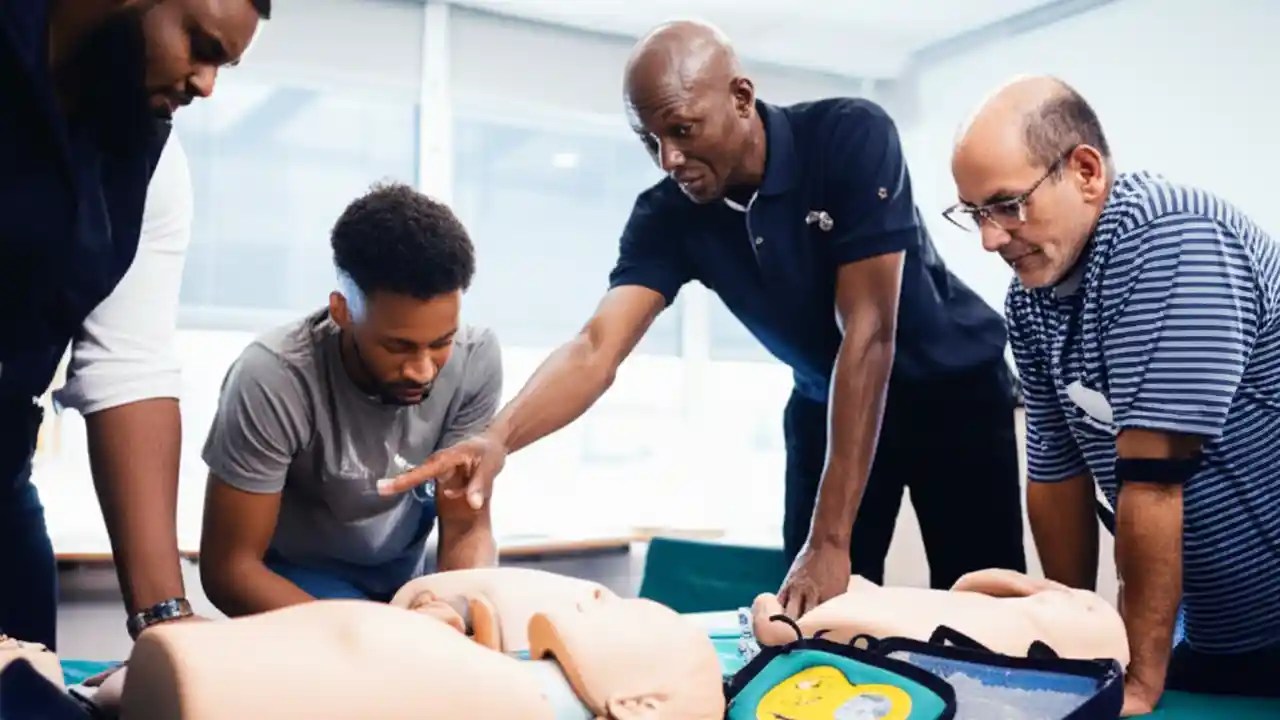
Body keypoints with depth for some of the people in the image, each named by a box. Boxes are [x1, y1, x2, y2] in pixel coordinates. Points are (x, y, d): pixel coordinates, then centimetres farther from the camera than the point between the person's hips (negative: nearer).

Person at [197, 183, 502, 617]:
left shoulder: (476, 360, -22)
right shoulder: (273, 379, -31)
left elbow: (467, 526, -14)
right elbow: (229, 567, -24)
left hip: (403, 570, 3)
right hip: (294, 577, -2)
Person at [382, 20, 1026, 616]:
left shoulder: (852, 135, -28)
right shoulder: (666, 215, -16)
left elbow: (868, 333, -31)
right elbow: (597, 349, -25)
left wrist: (831, 539, -34)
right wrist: (499, 436, -47)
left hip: (952, 386, -3)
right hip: (828, 402, 3)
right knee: (808, 612, -1)